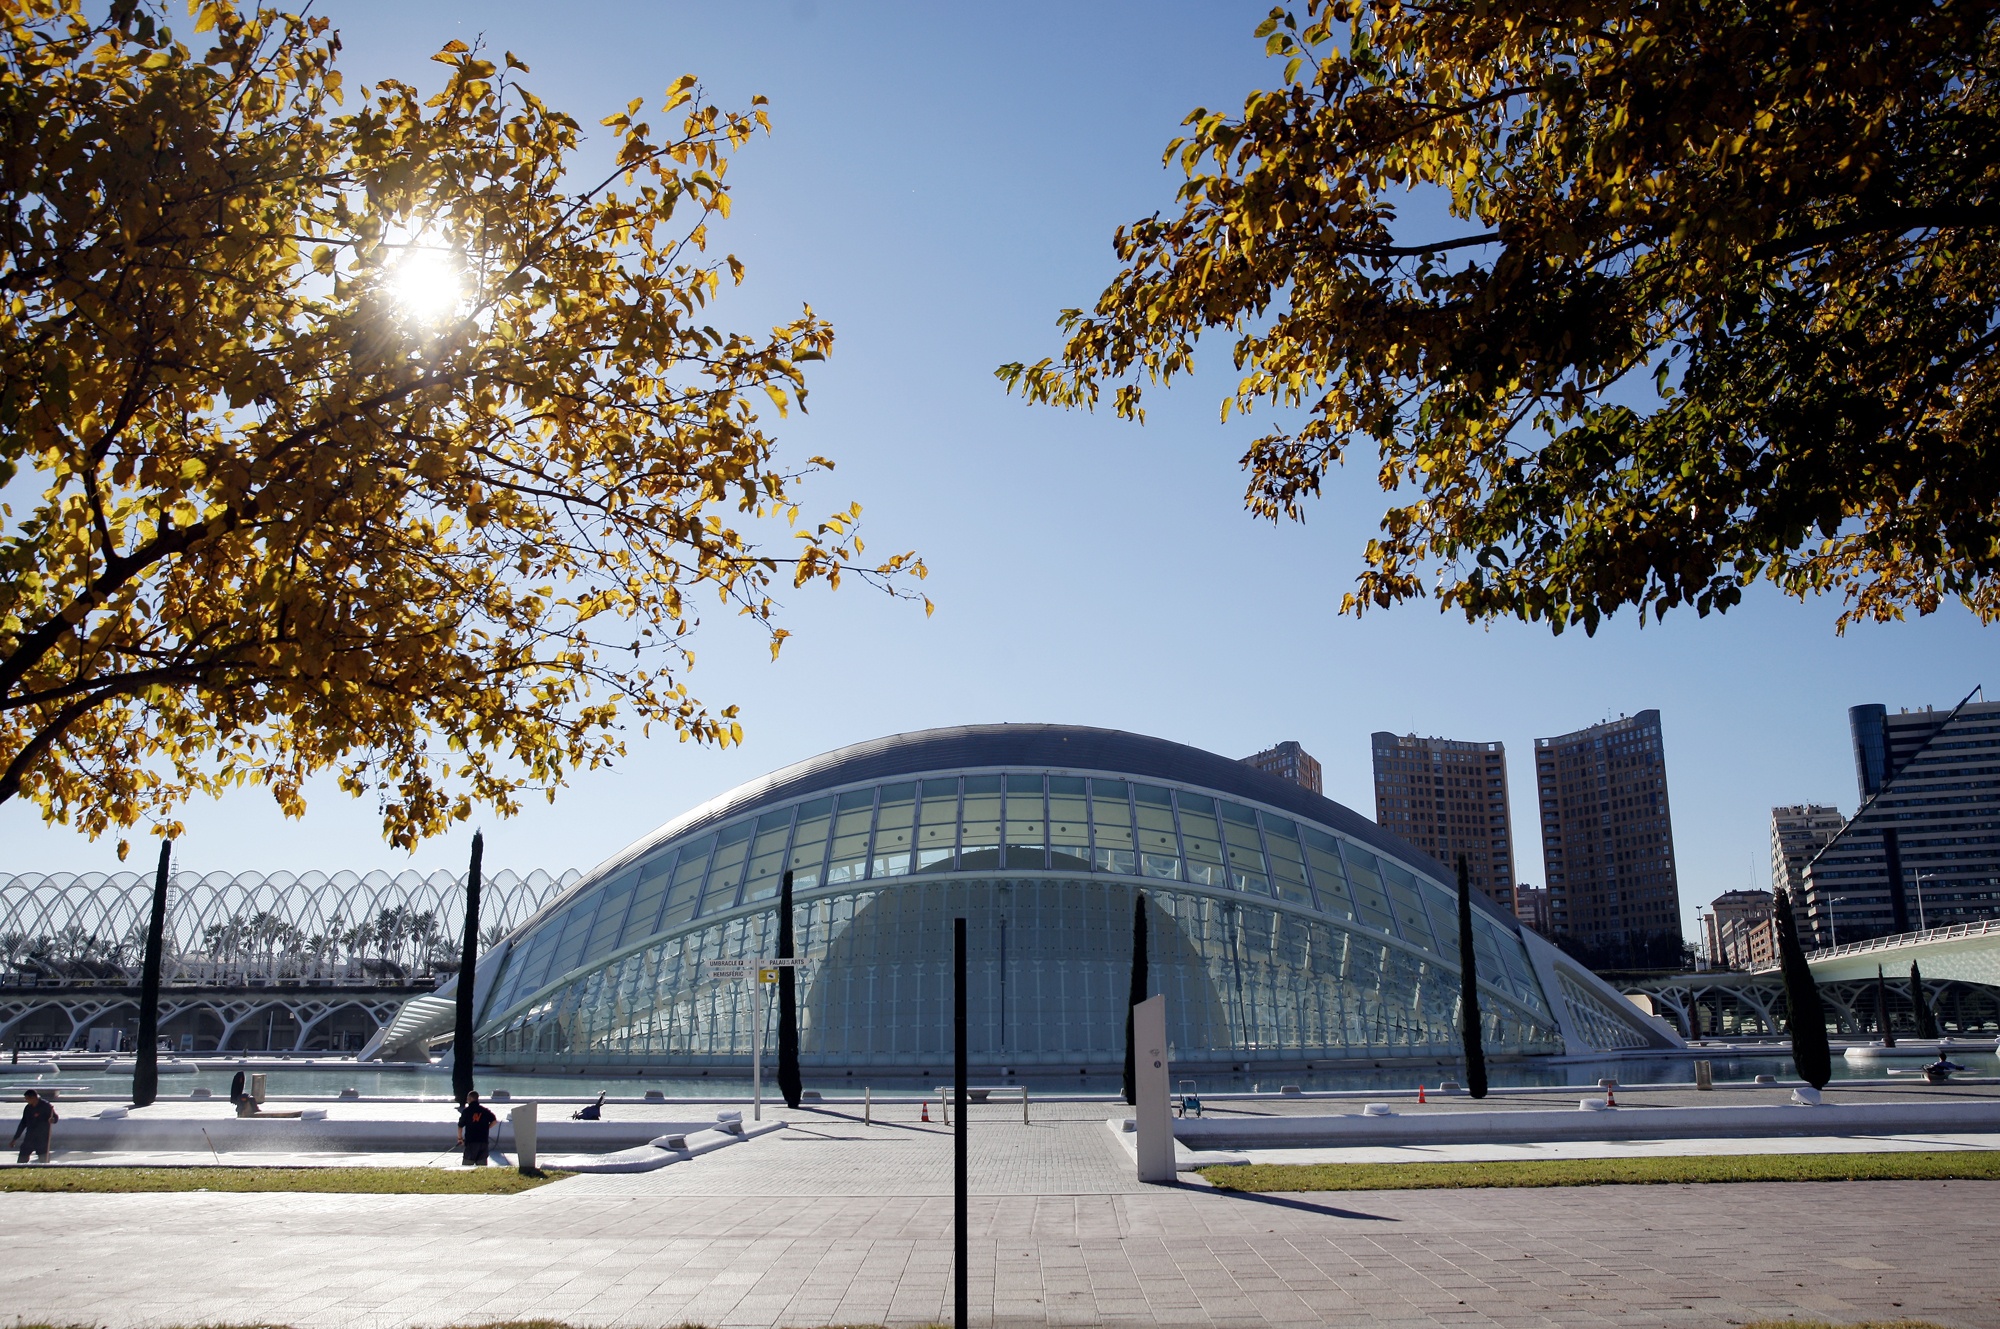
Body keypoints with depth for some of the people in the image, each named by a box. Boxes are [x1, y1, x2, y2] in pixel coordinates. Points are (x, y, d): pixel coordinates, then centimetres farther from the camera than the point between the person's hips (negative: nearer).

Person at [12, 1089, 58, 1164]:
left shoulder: (46, 1105, -9)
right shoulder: (28, 1108, 9)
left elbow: (56, 1118, -8)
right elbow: (23, 1124, 17)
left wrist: (52, 1120, -33)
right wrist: (15, 1139, 18)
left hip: (43, 1139, -6)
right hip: (29, 1139, 6)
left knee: (44, 1160, -4)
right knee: (21, 1159, 3)